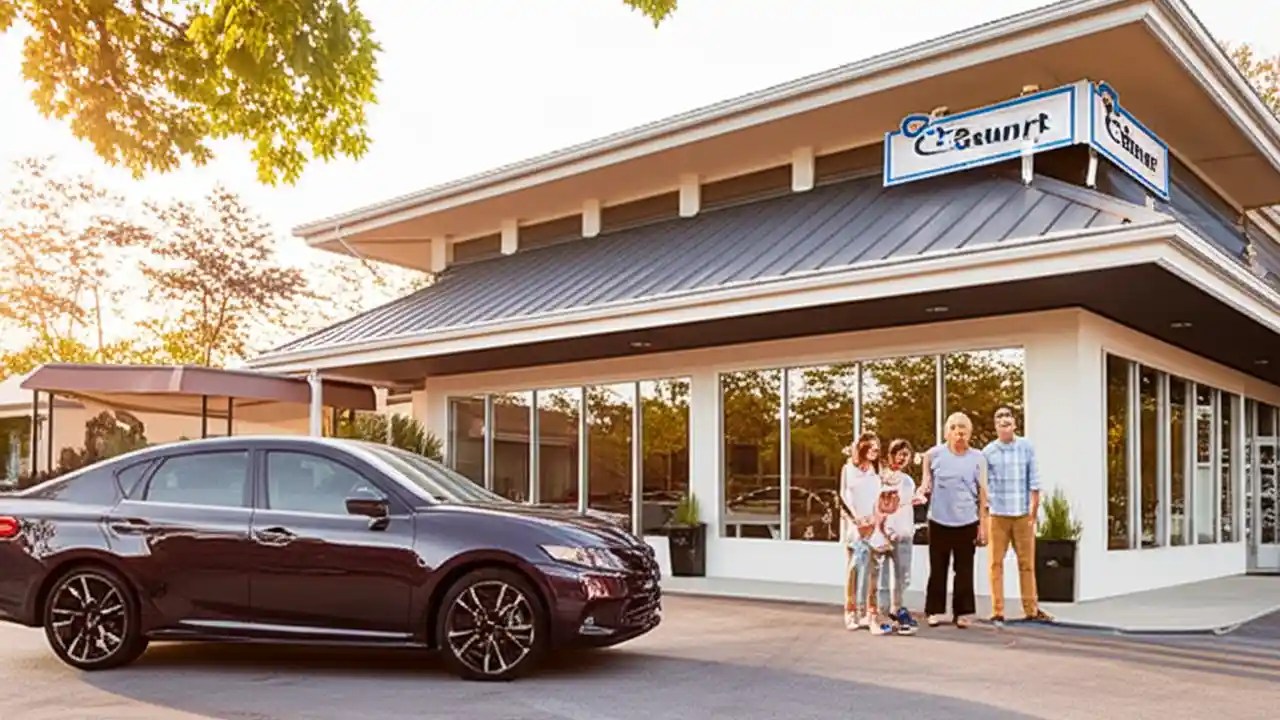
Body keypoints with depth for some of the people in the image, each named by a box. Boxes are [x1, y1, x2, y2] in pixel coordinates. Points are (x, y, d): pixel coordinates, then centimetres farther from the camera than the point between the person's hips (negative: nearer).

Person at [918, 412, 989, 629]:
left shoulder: (977, 458, 2)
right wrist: (922, 490, -8)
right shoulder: (933, 454, -1)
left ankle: (963, 612, 14)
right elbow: (926, 485, 14)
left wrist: (983, 523, 3)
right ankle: (934, 611, 15)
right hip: (939, 521, 0)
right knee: (938, 569, 5)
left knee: (964, 570, 5)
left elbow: (982, 492, 4)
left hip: (967, 522, 0)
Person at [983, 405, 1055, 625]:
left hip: (1023, 515, 1)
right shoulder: (988, 452, -1)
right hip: (997, 515, -1)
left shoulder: (1027, 447, 1)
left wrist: (1034, 513, -2)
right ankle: (997, 612, 9)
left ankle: (1031, 609, 19)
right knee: (996, 563, 4)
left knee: (1027, 563, 9)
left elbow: (1034, 483, 2)